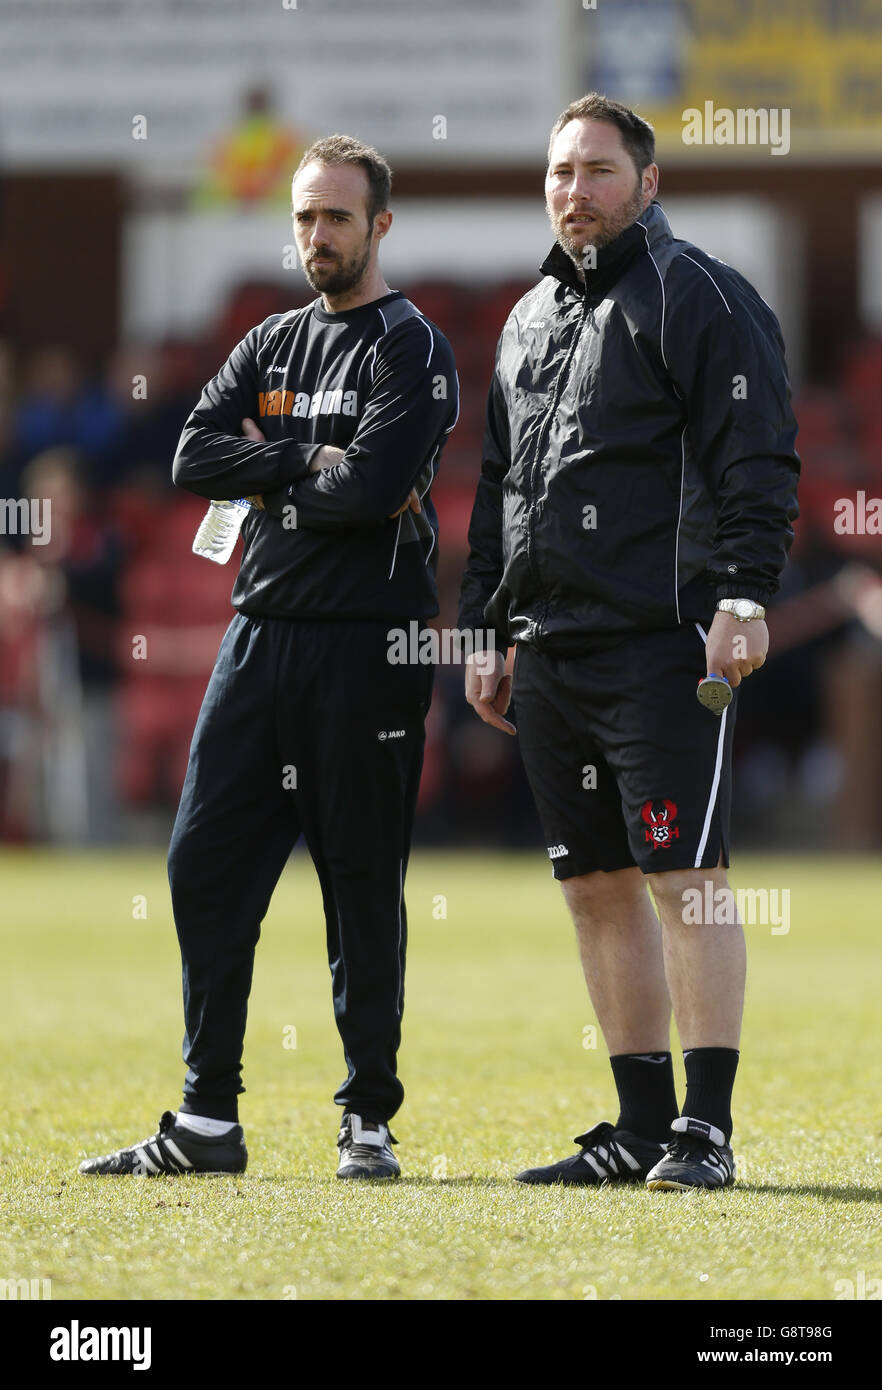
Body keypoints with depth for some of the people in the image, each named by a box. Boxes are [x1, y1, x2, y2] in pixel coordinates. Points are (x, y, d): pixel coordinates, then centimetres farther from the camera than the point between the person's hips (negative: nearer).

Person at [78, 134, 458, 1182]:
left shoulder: (411, 350, -4)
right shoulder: (273, 344, 17)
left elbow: (375, 486, -18)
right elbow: (194, 459, 4)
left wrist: (270, 472, -4)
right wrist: (313, 463, -8)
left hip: (367, 644, -6)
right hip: (261, 632, 6)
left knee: (363, 887, -1)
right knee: (204, 866, 4)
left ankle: (369, 1119, 6)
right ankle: (207, 1121, 9)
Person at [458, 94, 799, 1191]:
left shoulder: (697, 297, -3)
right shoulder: (529, 320, 21)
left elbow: (756, 459, -10)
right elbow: (496, 486, 27)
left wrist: (743, 596, -19)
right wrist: (487, 632, 21)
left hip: (660, 647, -8)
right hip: (549, 650, 8)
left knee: (685, 878, -9)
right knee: (596, 887, 8)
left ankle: (707, 1130, -8)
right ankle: (641, 1128, 13)